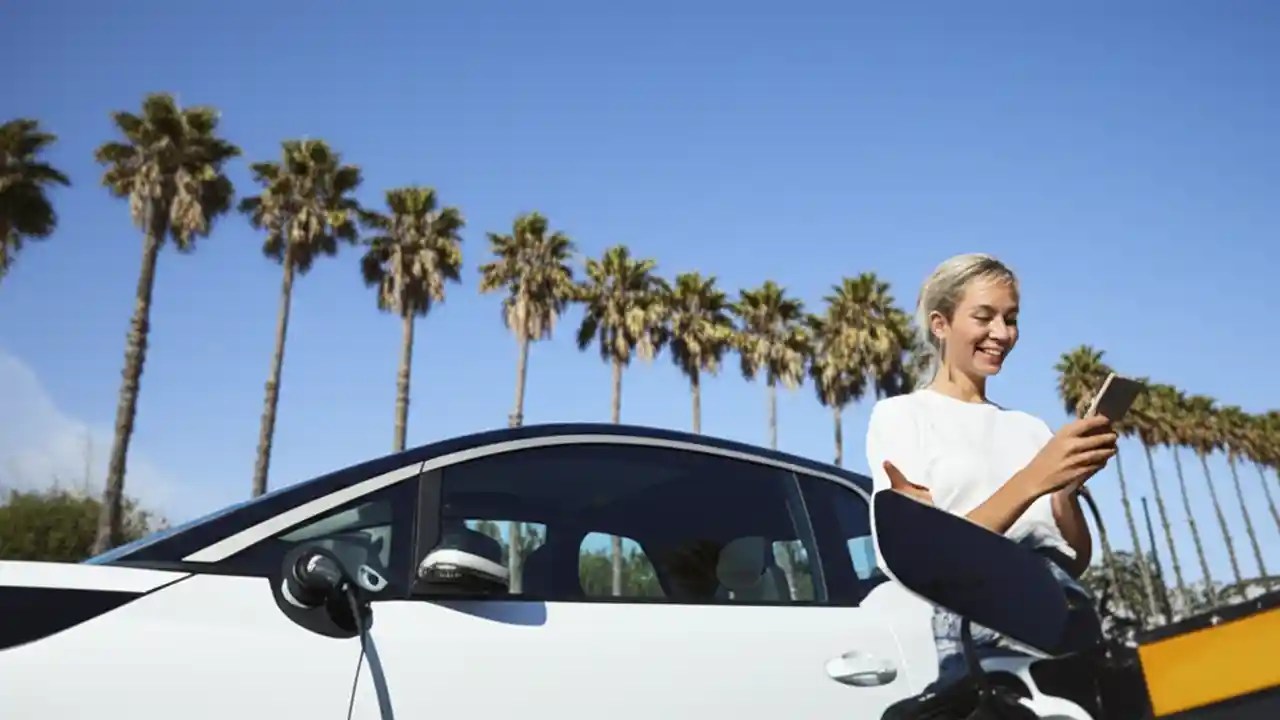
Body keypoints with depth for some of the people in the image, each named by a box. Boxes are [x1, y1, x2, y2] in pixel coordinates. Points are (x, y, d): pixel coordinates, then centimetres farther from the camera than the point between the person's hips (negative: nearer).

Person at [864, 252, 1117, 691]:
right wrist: (1033, 480, -16)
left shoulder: (1029, 427, 21)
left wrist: (1067, 489, -6)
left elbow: (1077, 563, 14)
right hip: (973, 632, -5)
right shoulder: (899, 415, 5)